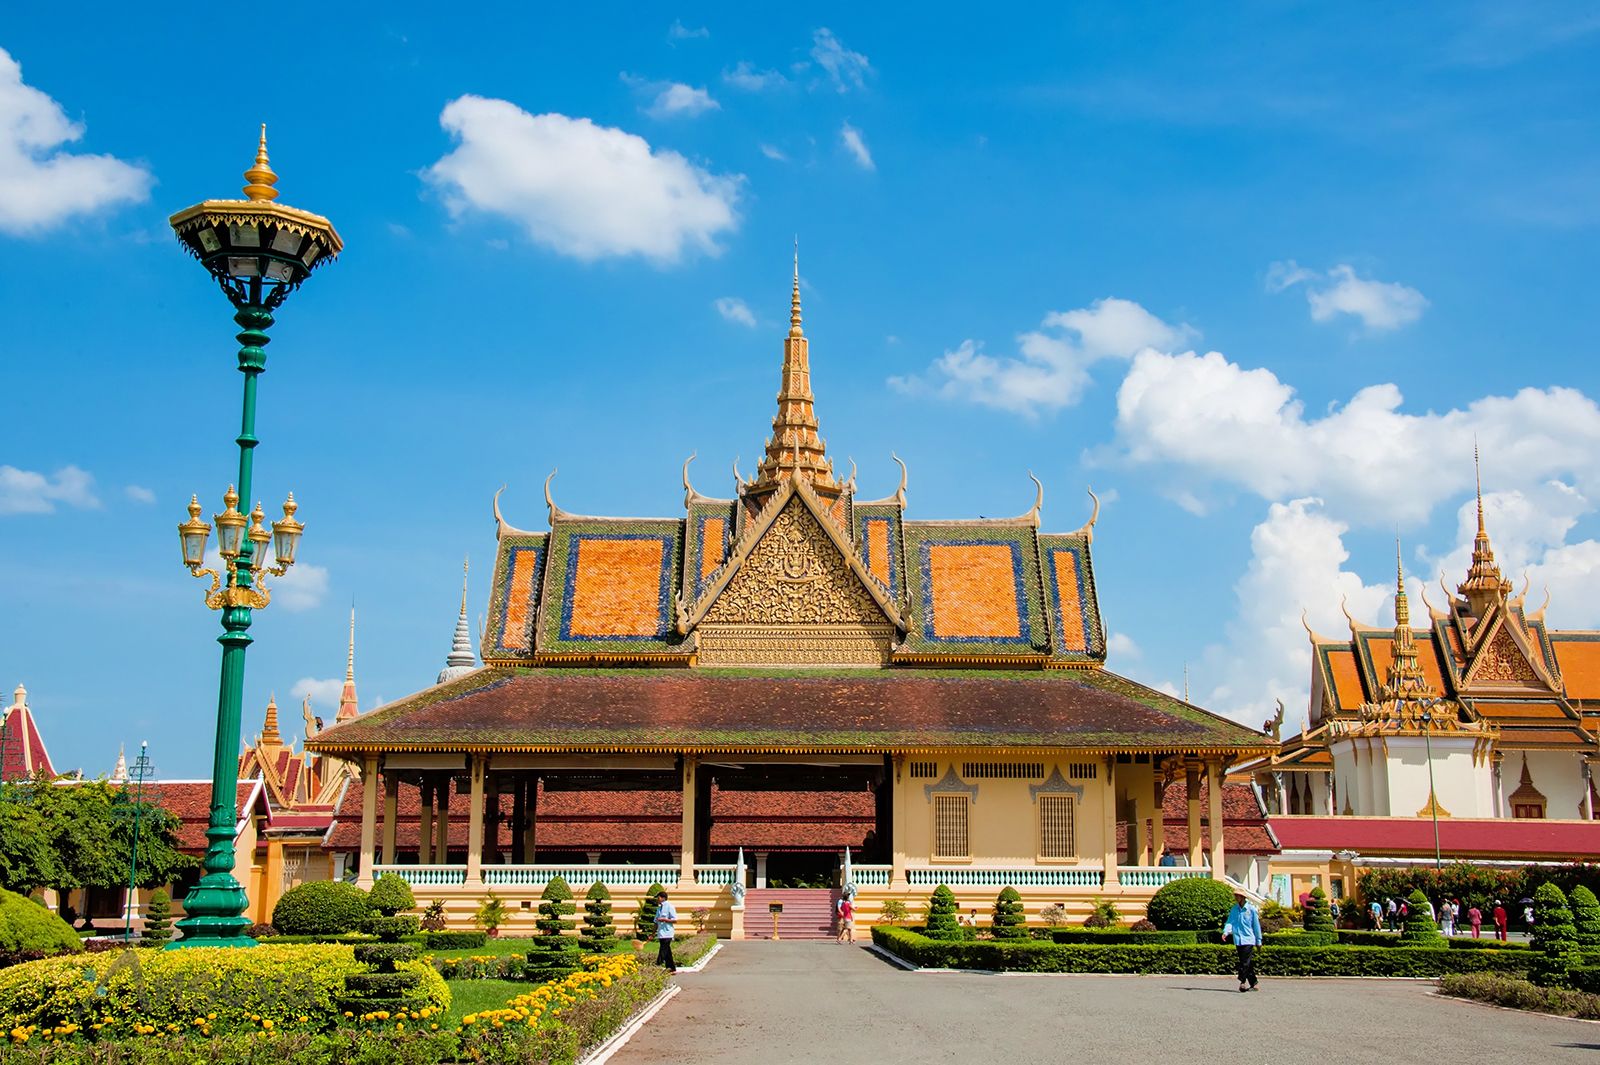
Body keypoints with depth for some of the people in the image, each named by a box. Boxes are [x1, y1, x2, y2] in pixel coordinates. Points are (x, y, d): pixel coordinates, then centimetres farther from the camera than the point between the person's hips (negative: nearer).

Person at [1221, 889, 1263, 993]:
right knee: (1244, 962, 7)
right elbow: (1230, 922, 2)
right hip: (1238, 940, 5)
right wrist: (1226, 932, -18)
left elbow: (1256, 925, 3)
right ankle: (1253, 983, 14)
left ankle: (1242, 982, -14)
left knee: (1245, 962, -14)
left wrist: (1259, 941, 6)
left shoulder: (1252, 909, -2)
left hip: (1248, 939, -5)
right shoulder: (1234, 909, 11)